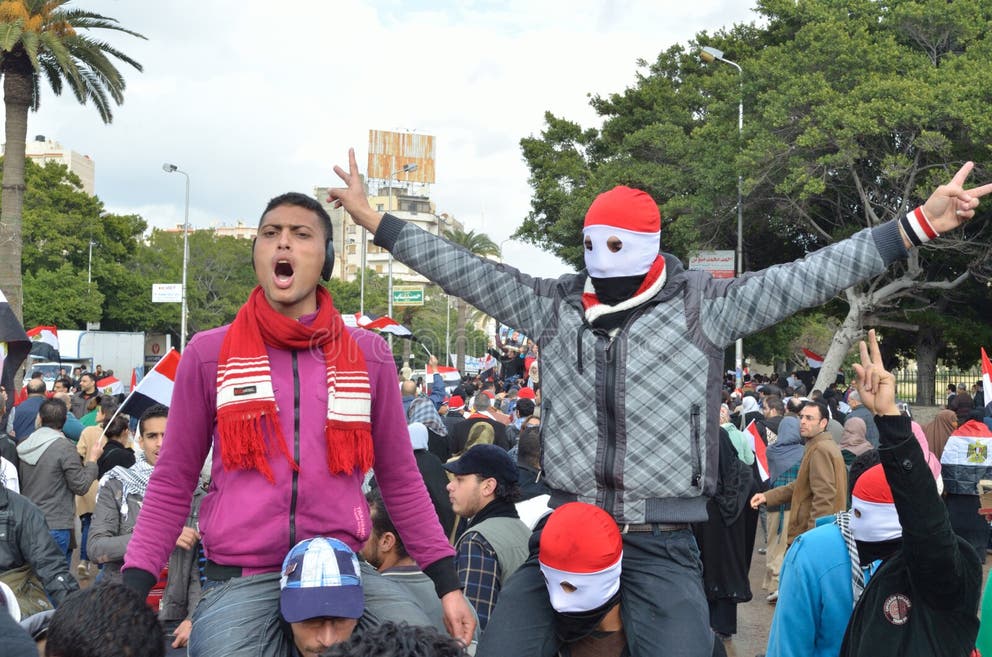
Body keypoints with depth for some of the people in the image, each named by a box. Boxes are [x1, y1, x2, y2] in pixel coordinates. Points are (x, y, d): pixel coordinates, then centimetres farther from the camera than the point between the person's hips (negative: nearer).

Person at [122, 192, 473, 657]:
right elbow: (172, 485, 6)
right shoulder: (208, 354, 2)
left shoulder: (368, 354, 5)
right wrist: (132, 588, -4)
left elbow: (400, 481, 11)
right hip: (238, 583, -1)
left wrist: (447, 582, 6)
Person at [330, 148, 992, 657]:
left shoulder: (703, 306, -1)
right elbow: (467, 272, 8)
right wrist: (373, 218, 7)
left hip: (663, 544, -2)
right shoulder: (555, 306, 6)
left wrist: (919, 224, -13)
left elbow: (804, 278, -7)